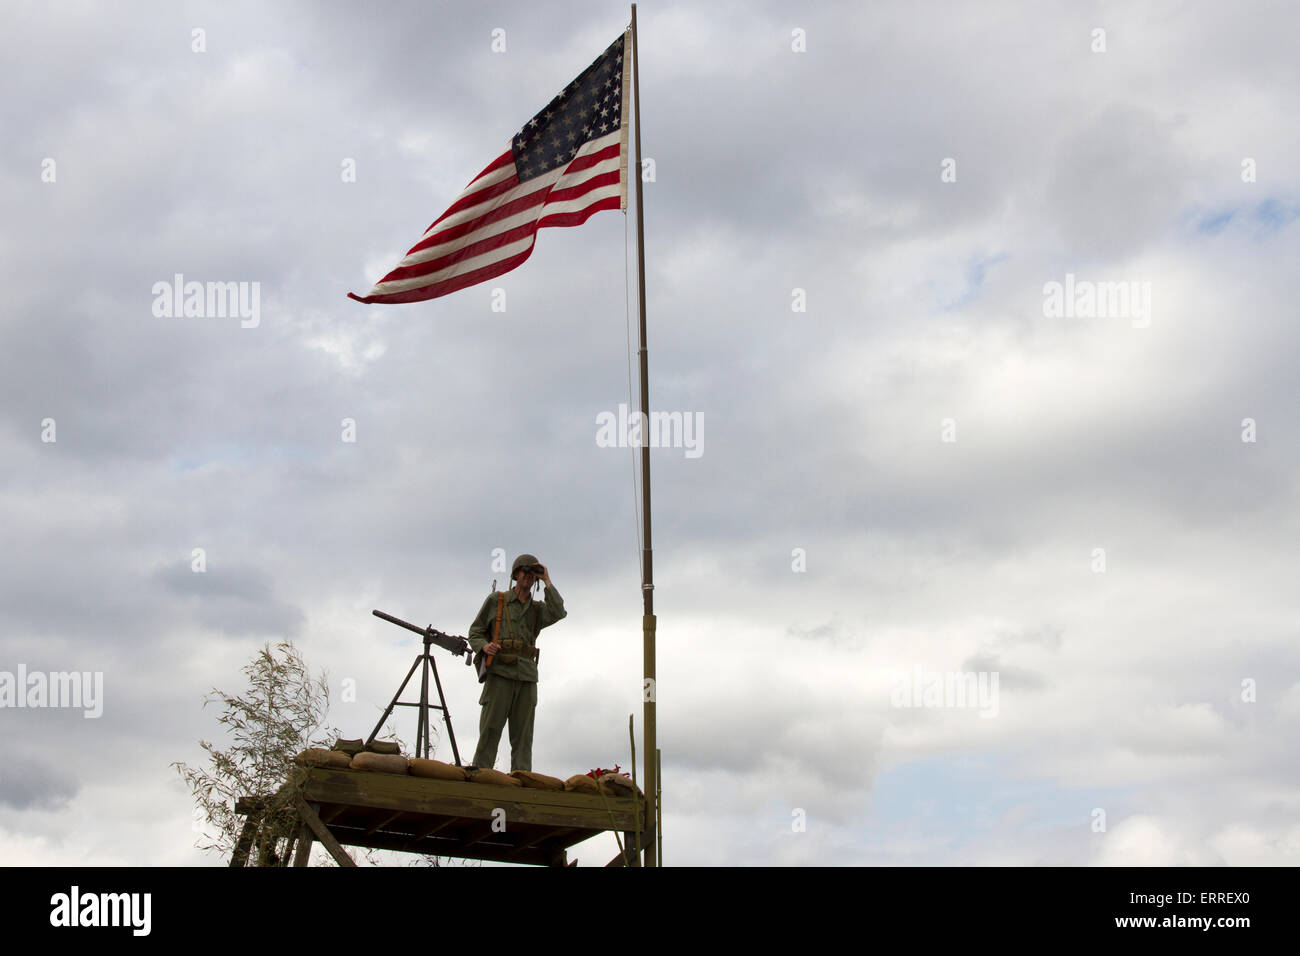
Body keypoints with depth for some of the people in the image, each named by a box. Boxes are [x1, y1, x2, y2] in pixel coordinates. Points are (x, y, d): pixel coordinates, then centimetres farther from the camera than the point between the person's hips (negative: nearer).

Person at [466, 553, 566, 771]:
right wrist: (484, 646, -9)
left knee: (523, 737, 0)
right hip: (499, 674, -3)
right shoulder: (496, 601, 11)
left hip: (526, 678, 3)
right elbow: (475, 631, 13)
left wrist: (547, 582, 0)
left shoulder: (537, 609, 17)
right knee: (490, 731, -9)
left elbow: (559, 613, -4)